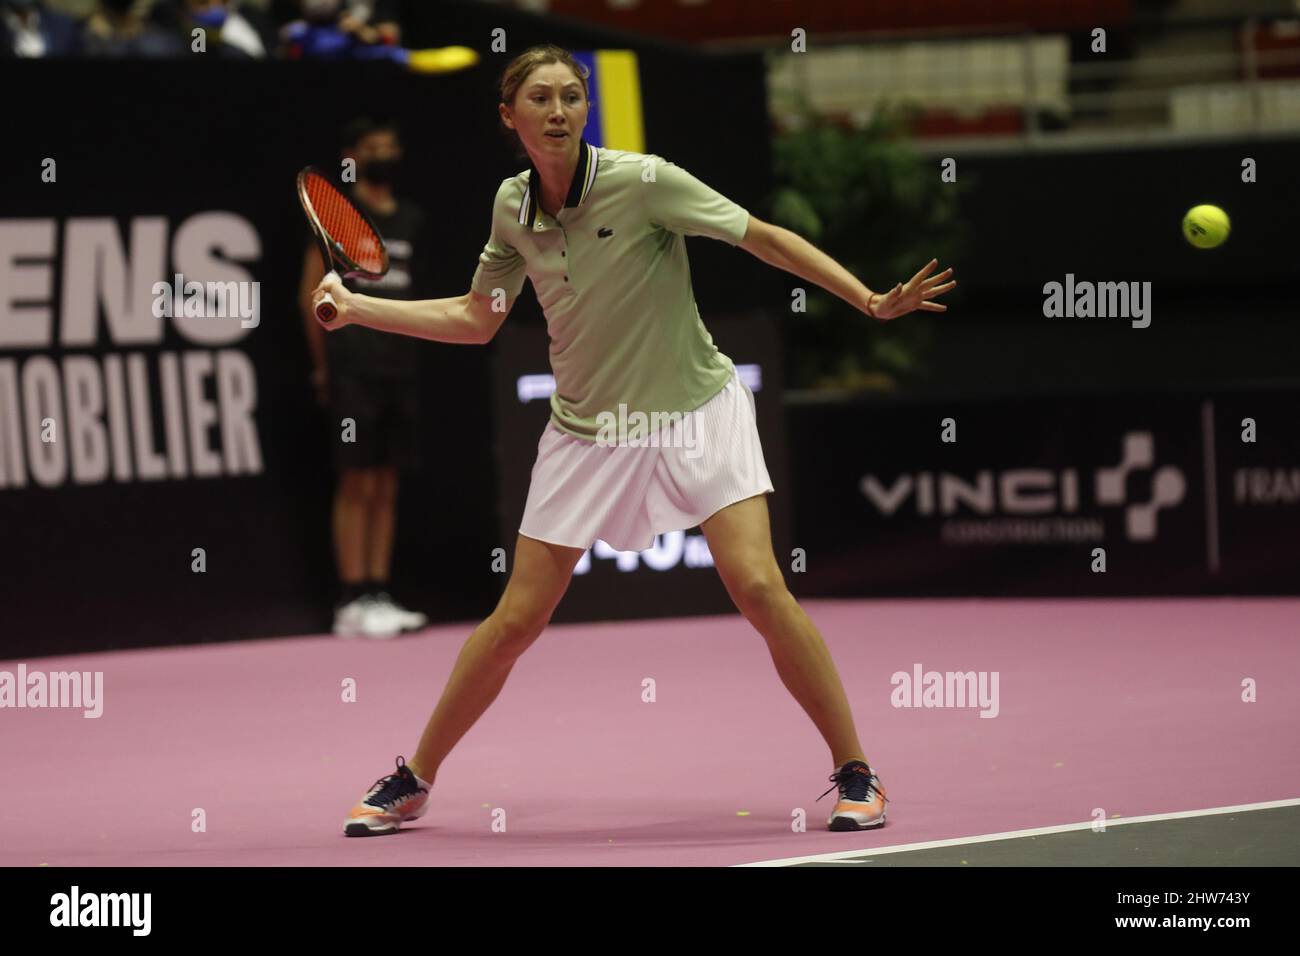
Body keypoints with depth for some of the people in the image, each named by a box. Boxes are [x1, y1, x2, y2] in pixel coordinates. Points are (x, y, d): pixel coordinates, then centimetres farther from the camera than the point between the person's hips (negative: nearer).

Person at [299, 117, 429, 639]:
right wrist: (323, 364, -3)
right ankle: (353, 603, -4)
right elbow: (310, 294, -1)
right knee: (357, 484, -5)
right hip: (353, 373, -6)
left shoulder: (410, 219, 14)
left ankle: (380, 595, 10)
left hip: (400, 368, 6)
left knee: (386, 485, 7)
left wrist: (410, 350, 13)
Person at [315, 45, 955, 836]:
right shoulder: (513, 207, -3)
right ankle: (413, 782, 18)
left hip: (696, 410, -3)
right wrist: (356, 308, 4)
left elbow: (764, 237, -12)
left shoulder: (643, 182, -17)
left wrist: (872, 301, -20)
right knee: (516, 620, 2)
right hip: (587, 430, 3)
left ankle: (855, 774, -8)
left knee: (758, 585, -20)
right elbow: (476, 320, 11)